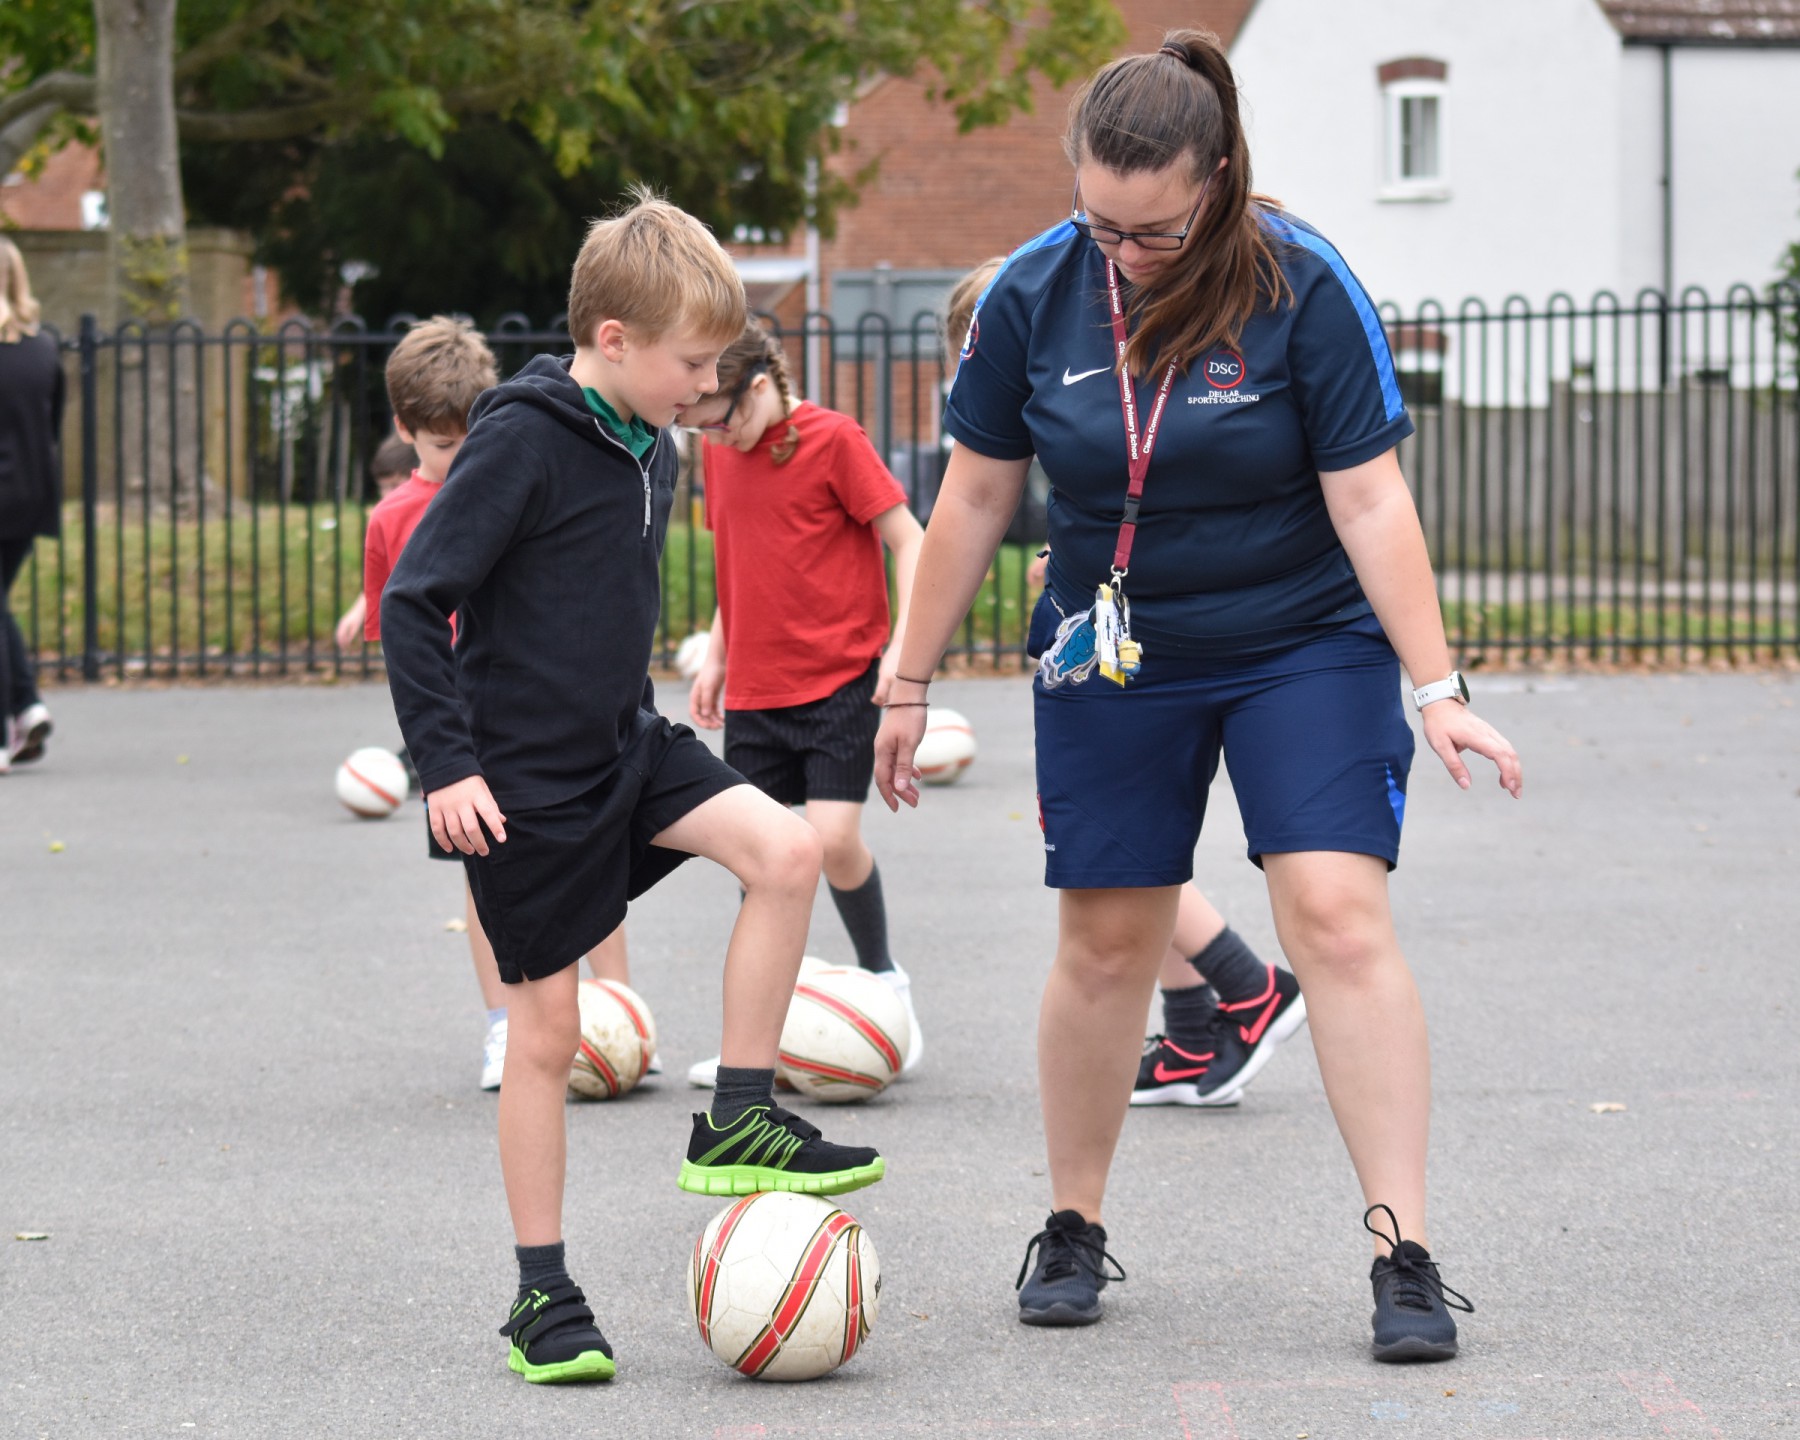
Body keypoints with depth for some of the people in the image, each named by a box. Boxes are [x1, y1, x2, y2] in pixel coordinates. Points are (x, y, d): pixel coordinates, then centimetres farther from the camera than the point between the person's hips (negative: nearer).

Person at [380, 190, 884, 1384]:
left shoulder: (651, 451, 6)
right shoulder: (523, 442, -18)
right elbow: (414, 601, -18)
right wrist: (447, 764, -21)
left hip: (625, 746, 7)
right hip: (526, 782, -7)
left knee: (787, 850, -15)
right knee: (548, 1026, -1)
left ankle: (737, 1123, -3)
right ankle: (543, 1294, 9)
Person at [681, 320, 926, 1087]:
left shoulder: (834, 439, -11)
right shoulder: (721, 450, 9)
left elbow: (907, 538, -9)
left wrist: (904, 645, -16)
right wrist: (716, 656, 19)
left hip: (841, 678, -6)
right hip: (754, 688, 6)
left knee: (833, 837, -16)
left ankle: (884, 979, 8)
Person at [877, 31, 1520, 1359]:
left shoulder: (1303, 288, -17)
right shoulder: (1035, 293, -9)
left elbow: (1370, 500, -15)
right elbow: (975, 499, 2)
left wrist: (1436, 688, -19)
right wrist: (912, 684, 6)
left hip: (1307, 649, -2)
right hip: (1115, 660, 3)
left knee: (1338, 912, -15)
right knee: (1105, 942, 5)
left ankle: (1404, 1252, -14)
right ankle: (1073, 1230, 23)